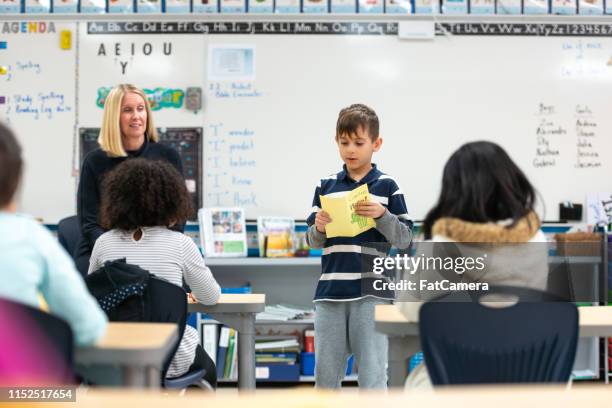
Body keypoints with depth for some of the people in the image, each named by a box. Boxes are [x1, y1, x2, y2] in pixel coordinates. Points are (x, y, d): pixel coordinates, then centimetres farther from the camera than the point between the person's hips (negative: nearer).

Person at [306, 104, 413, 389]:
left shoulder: (387, 186, 1)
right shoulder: (326, 186, 8)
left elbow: (405, 239, 0)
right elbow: (313, 242, 8)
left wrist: (382, 215, -16)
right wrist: (319, 228, -13)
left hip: (371, 293, -3)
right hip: (330, 291, 3)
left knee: (372, 374, 1)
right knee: (325, 373, 10)